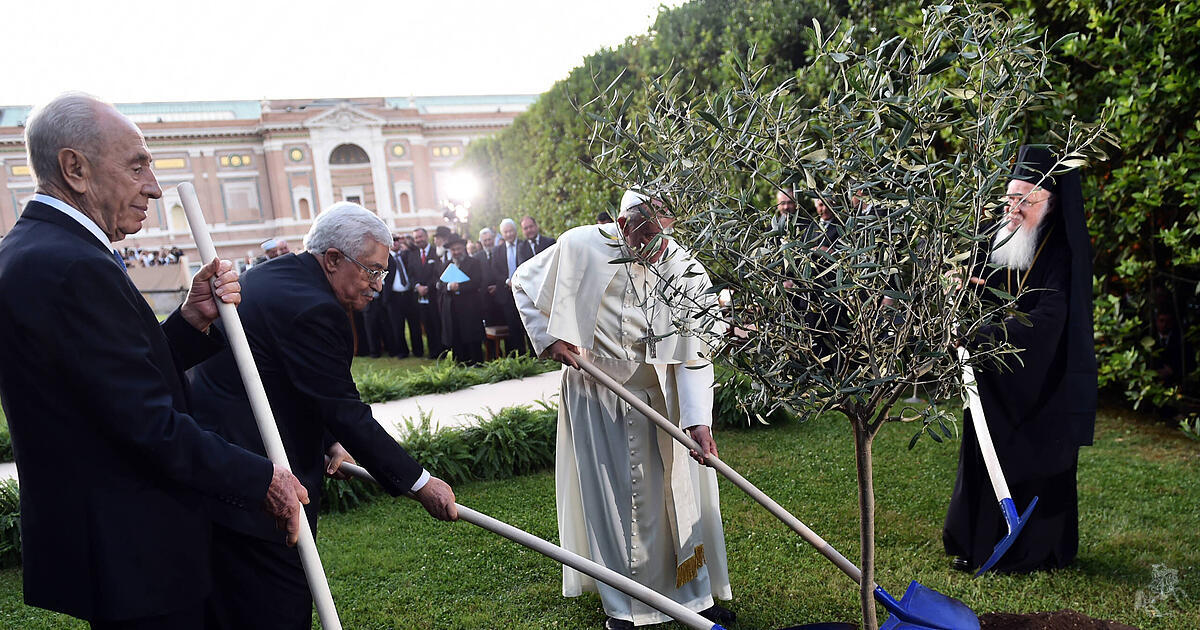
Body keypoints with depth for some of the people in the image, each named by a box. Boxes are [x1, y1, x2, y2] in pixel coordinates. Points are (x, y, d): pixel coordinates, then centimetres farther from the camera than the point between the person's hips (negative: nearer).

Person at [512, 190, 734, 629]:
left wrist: (698, 420, -26)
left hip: (660, 397, 1)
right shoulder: (581, 247, -16)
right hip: (595, 396, -1)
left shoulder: (687, 273, -14)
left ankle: (697, 592, 28)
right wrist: (547, 338, -9)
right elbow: (524, 283, 0)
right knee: (610, 497, 7)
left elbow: (694, 354, -16)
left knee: (678, 490, 9)